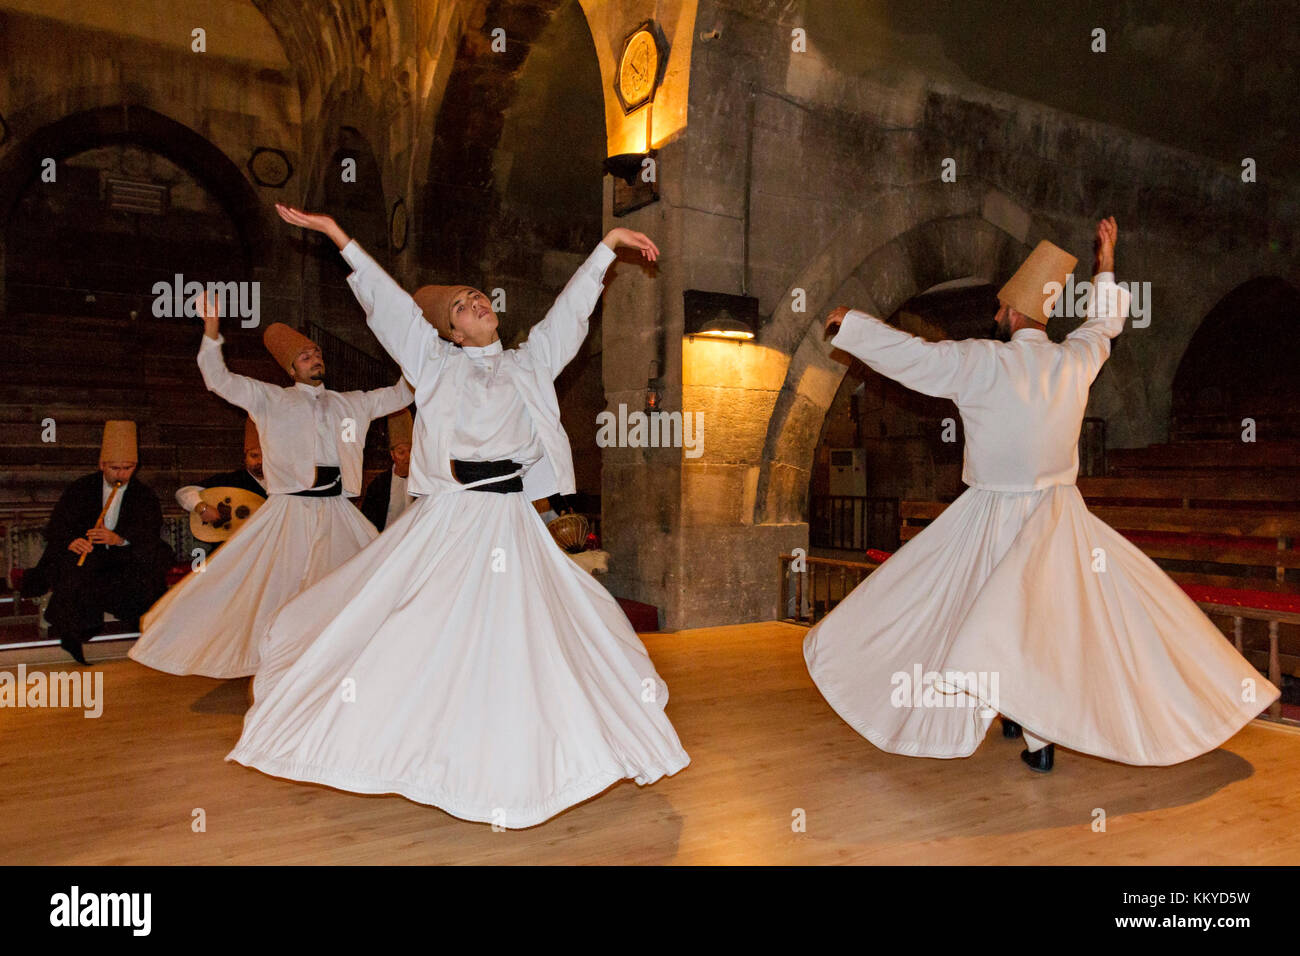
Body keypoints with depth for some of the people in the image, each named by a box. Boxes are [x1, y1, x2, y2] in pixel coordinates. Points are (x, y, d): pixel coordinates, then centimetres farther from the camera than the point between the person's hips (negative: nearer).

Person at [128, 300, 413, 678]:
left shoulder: (349, 403, 15)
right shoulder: (271, 399, 6)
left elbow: (398, 395, 19)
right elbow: (219, 380, -2)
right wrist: (212, 330, -14)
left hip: (337, 509, 4)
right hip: (291, 509, -4)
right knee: (272, 586, -3)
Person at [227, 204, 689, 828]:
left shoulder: (529, 363, 14)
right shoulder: (436, 364, 9)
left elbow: (571, 307, 16)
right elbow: (384, 298, 6)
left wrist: (609, 243, 18)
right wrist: (336, 234, 5)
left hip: (512, 522, 2)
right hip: (446, 521, -1)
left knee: (517, 641, 1)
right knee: (420, 637, 0)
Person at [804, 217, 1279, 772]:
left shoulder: (985, 362, -14)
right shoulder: (1075, 360, -1)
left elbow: (910, 355, -10)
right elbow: (1105, 322, 21)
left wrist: (850, 325, 1)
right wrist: (1106, 266, 33)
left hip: (995, 517, -3)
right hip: (1058, 515, 4)